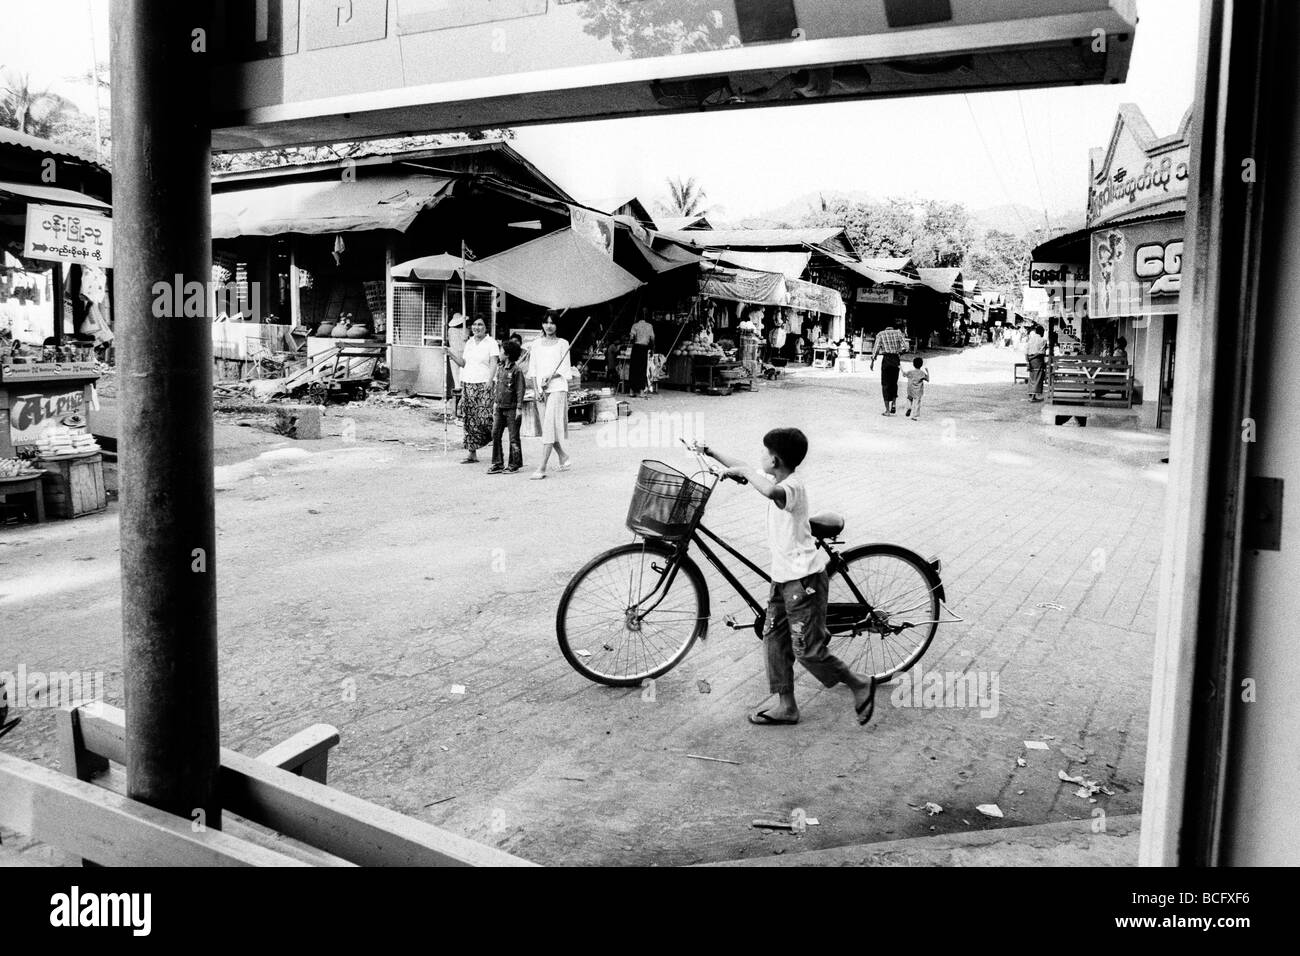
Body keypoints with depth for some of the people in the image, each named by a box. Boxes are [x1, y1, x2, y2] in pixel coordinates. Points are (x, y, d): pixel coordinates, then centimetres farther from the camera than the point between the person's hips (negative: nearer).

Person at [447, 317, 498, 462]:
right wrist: (452, 356, 2)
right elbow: (463, 363, 19)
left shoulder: (491, 343, -1)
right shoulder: (469, 343, 17)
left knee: (484, 417, -15)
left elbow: (493, 364, -8)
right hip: (468, 384, 5)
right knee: (470, 419, 3)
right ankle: (471, 452, 5)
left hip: (483, 384, -5)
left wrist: (489, 381, -20)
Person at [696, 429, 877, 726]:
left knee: (808, 650, -2)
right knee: (774, 638, 11)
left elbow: (771, 491, -47)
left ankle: (860, 685, 16)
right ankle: (786, 706, 20)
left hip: (805, 578, -10)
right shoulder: (776, 480, 5)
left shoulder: (793, 485, -23)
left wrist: (744, 471, -32)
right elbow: (743, 469, 22)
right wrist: (710, 452, 21)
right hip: (783, 576, 10)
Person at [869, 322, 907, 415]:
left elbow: (876, 349, -4)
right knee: (894, 383, 20)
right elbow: (905, 347, -4)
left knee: (885, 384, 5)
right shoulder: (898, 333, 5)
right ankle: (894, 403, 5)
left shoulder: (880, 335, 2)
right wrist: (899, 352, 14)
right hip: (896, 360, 2)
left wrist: (872, 361, 4)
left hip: (886, 359, -2)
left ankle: (887, 410, 3)